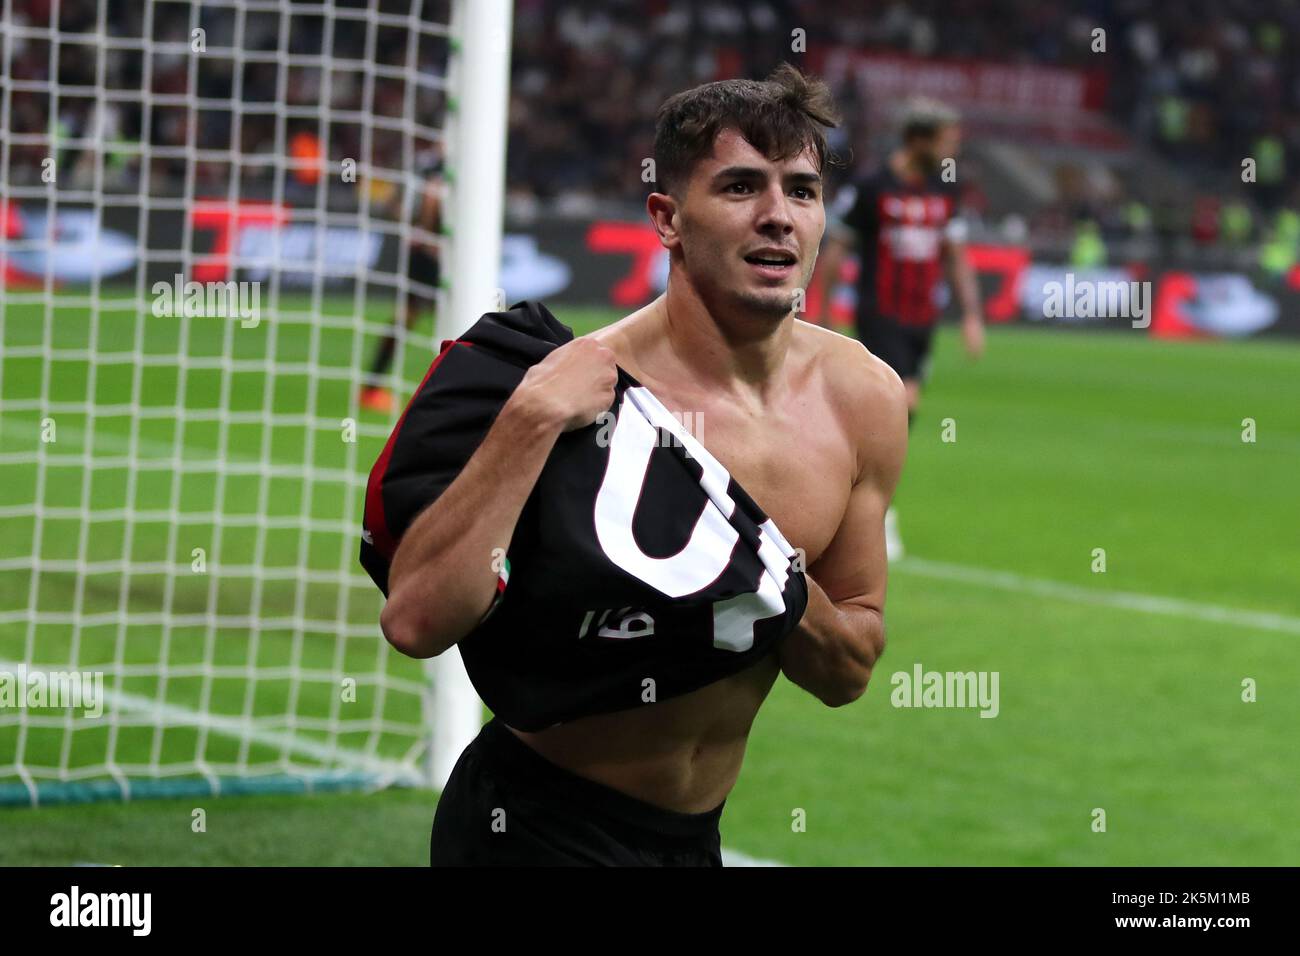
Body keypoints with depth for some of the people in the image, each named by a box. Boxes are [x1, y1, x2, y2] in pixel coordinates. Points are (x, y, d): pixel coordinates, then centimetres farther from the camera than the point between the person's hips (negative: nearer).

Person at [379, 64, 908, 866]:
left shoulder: (863, 400, -4)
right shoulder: (591, 385, -21)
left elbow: (850, 675, 5)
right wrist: (531, 421, -35)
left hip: (695, 833, 6)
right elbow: (416, 621, -31)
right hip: (537, 829, -6)